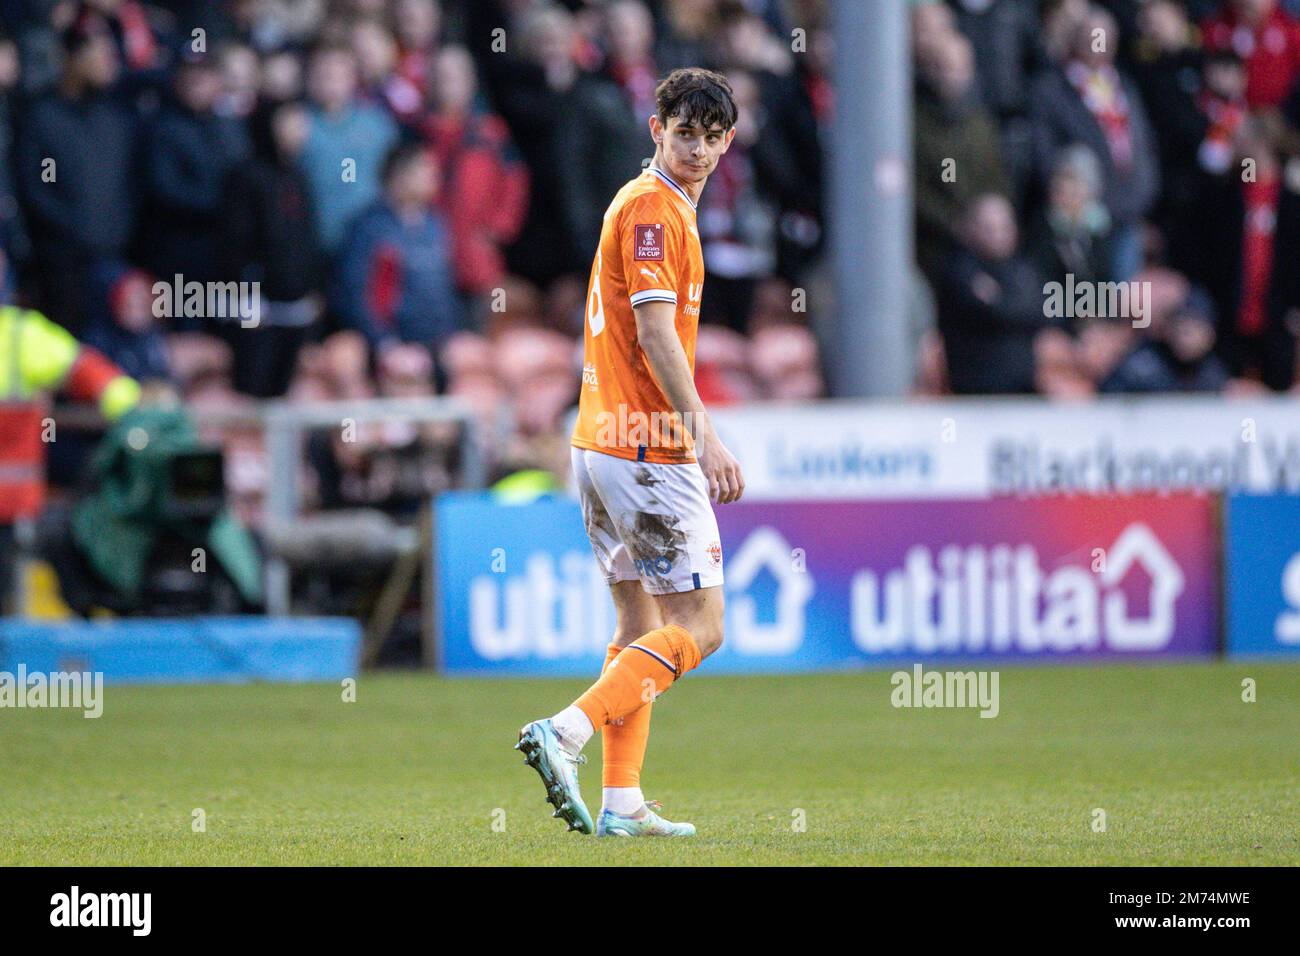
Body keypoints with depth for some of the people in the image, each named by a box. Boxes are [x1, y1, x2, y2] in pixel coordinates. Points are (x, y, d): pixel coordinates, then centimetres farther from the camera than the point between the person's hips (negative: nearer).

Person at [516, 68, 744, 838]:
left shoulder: (665, 208, 19)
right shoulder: (652, 207, -12)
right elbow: (655, 334, -21)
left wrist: (697, 428, 29)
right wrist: (704, 437, -24)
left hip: (604, 442, 10)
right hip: (648, 449, -10)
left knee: (641, 624, 11)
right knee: (699, 624, -7)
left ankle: (623, 803, 10)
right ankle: (565, 733, -17)